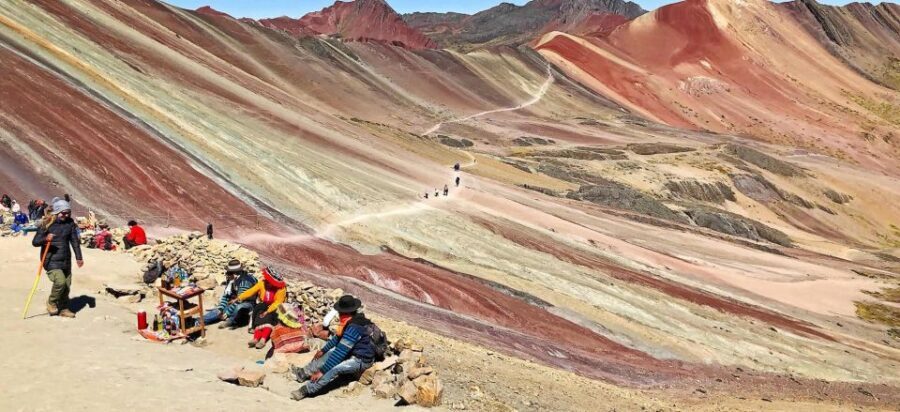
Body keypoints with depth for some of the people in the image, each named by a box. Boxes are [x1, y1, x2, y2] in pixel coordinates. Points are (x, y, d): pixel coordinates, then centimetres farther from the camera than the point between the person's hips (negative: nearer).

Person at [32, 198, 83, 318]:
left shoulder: (70, 223, 1)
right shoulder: (47, 224, -11)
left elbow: (74, 241, 9)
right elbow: (35, 242, -11)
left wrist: (78, 257, 6)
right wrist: (45, 239, -31)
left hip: (66, 260, 5)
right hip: (51, 261, -5)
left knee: (67, 285, 10)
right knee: (60, 281, -21)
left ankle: (64, 309, 27)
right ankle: (51, 303, 6)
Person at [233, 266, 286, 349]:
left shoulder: (281, 289, -18)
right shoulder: (262, 283, -9)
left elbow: (277, 302, -23)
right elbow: (250, 291, -10)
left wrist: (267, 311, -33)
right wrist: (238, 298, -19)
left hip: (274, 308, -4)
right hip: (263, 306, 4)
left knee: (268, 317, -32)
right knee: (259, 318, -26)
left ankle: (263, 339, -46)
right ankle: (256, 338, -42)